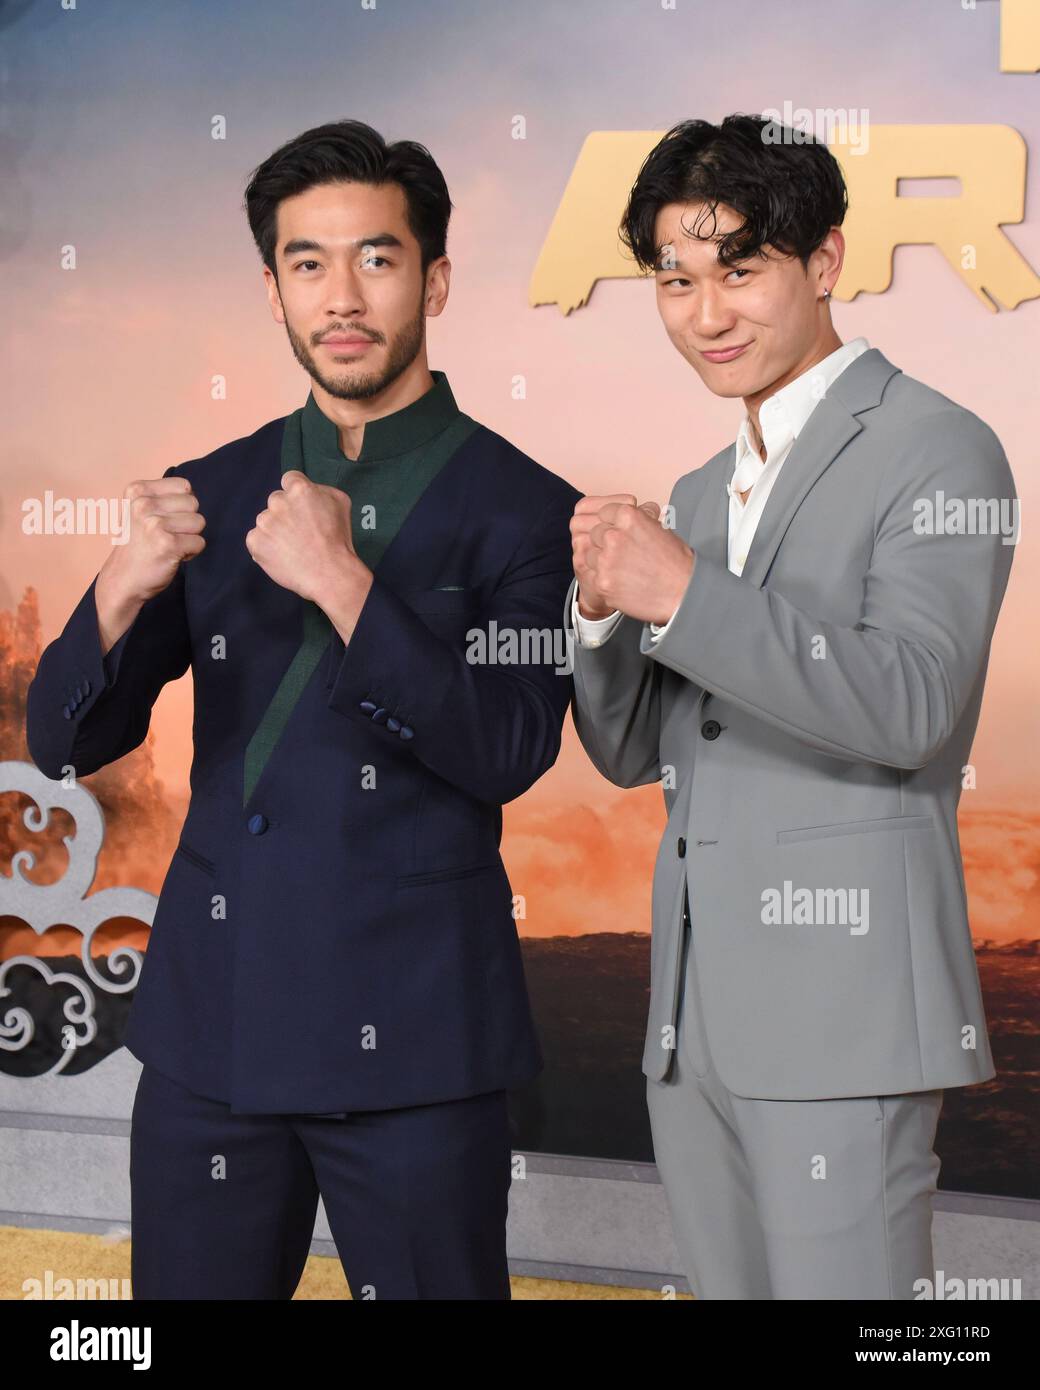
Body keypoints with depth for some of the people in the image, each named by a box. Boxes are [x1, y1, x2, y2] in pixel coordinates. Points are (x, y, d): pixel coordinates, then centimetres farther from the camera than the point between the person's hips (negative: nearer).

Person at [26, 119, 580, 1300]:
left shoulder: (520, 509, -4)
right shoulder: (214, 493, 7)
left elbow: (508, 752, -16)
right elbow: (65, 740, 3)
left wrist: (343, 584, -24)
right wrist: (124, 589, -17)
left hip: (409, 1044, -3)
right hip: (210, 1026, 4)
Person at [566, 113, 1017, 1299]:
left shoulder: (937, 453, -5)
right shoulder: (701, 494, 17)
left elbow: (911, 704, -18)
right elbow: (633, 753, 16)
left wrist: (686, 595, -22)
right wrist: (601, 606, -3)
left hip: (841, 1011, -7)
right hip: (697, 1020, 7)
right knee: (728, 1282, 14)